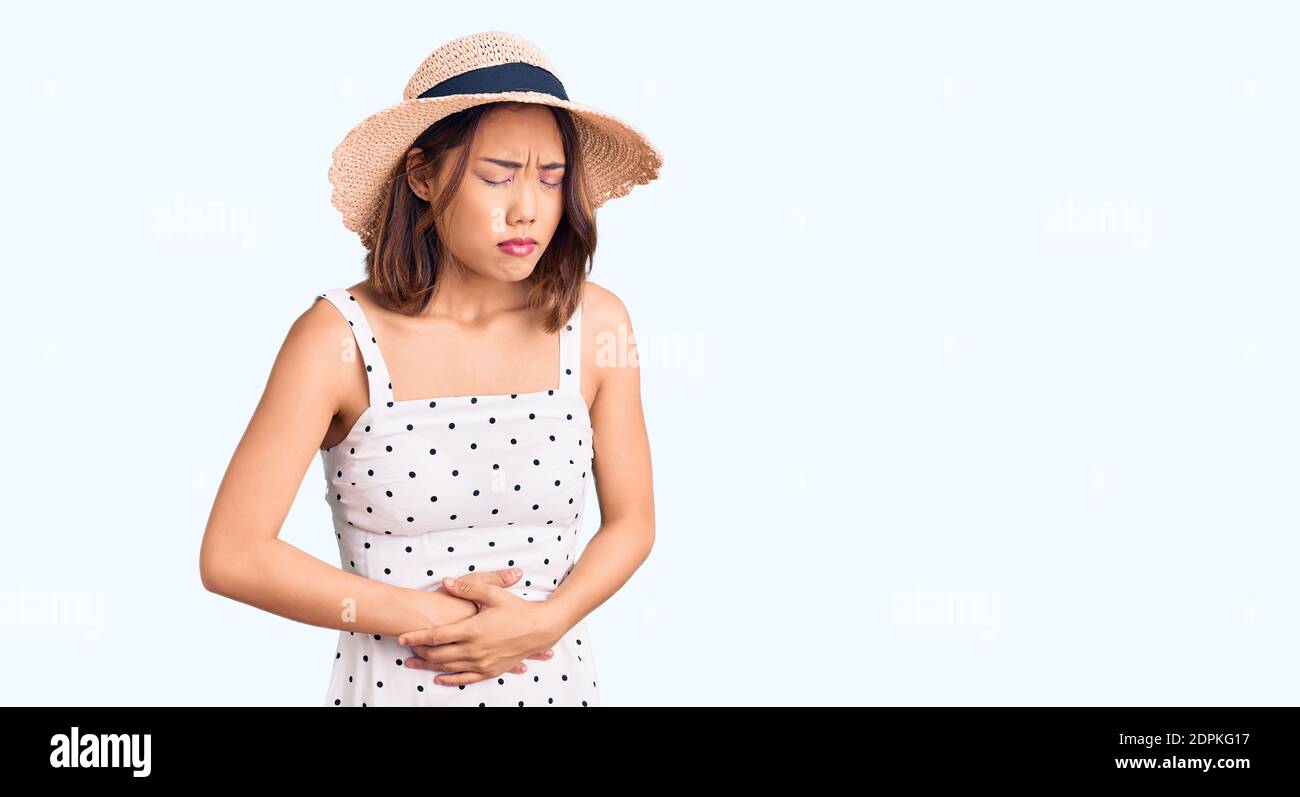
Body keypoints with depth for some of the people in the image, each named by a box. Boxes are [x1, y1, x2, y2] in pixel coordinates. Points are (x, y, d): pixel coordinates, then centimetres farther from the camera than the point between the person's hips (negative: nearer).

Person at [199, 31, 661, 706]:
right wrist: (434, 614, -16)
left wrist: (546, 619, -15)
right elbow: (231, 555, -16)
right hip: (390, 685, -2)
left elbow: (631, 521, 2)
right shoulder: (340, 338, -16)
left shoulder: (597, 324, -8)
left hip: (555, 681, 2)